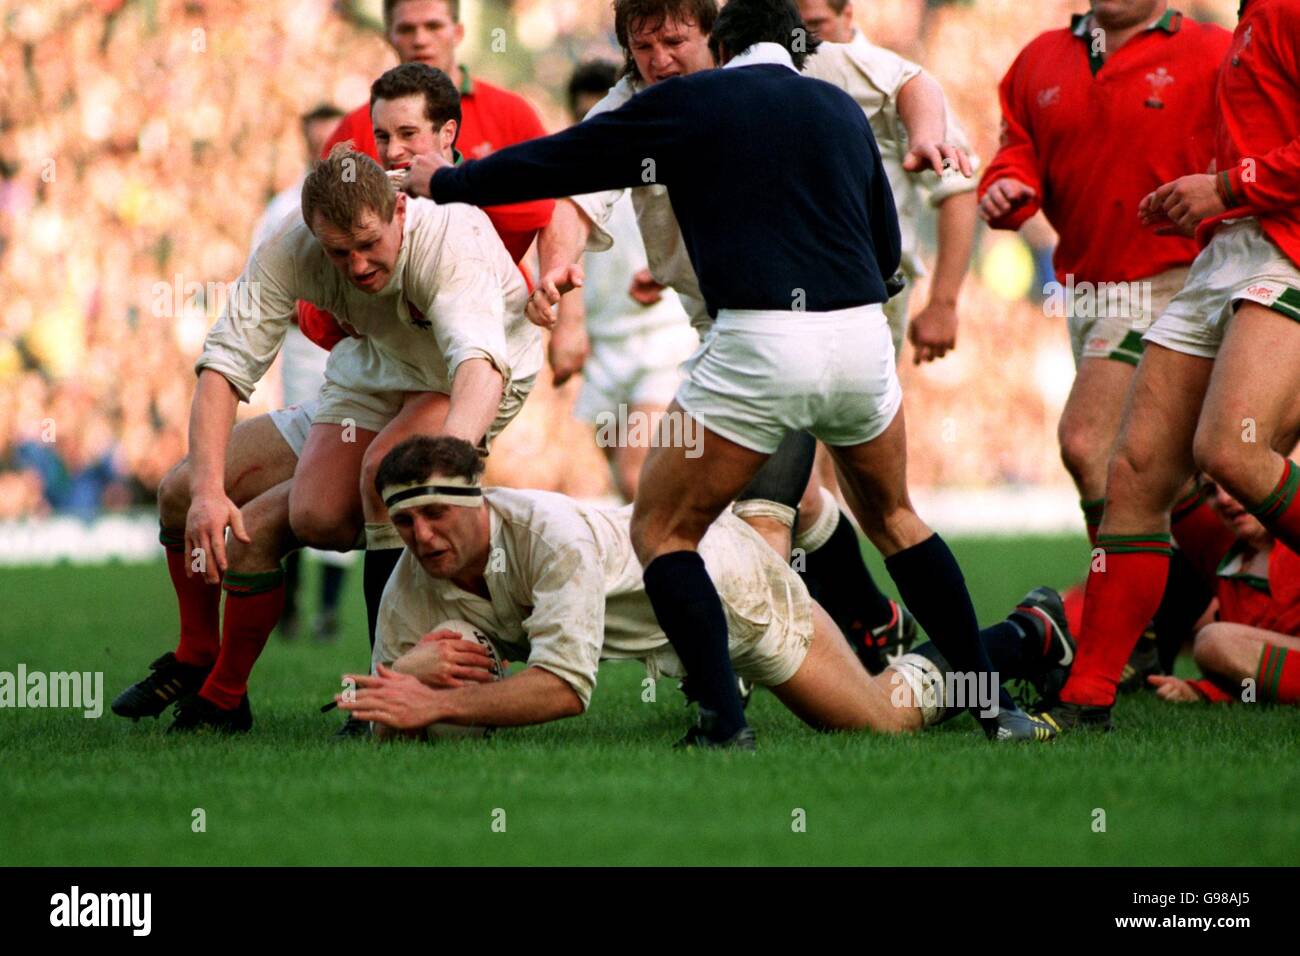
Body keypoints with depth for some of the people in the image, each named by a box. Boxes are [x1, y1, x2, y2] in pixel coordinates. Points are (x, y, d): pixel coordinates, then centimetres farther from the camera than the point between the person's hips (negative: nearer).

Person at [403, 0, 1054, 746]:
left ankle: (726, 723, -5)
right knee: (893, 520, 26)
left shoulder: (688, 102, 7)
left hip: (758, 347, -4)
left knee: (663, 531, 9)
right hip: (862, 336, 5)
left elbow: (557, 161, 13)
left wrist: (444, 182, 27)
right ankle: (996, 706, 22)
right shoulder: (843, 110, 18)